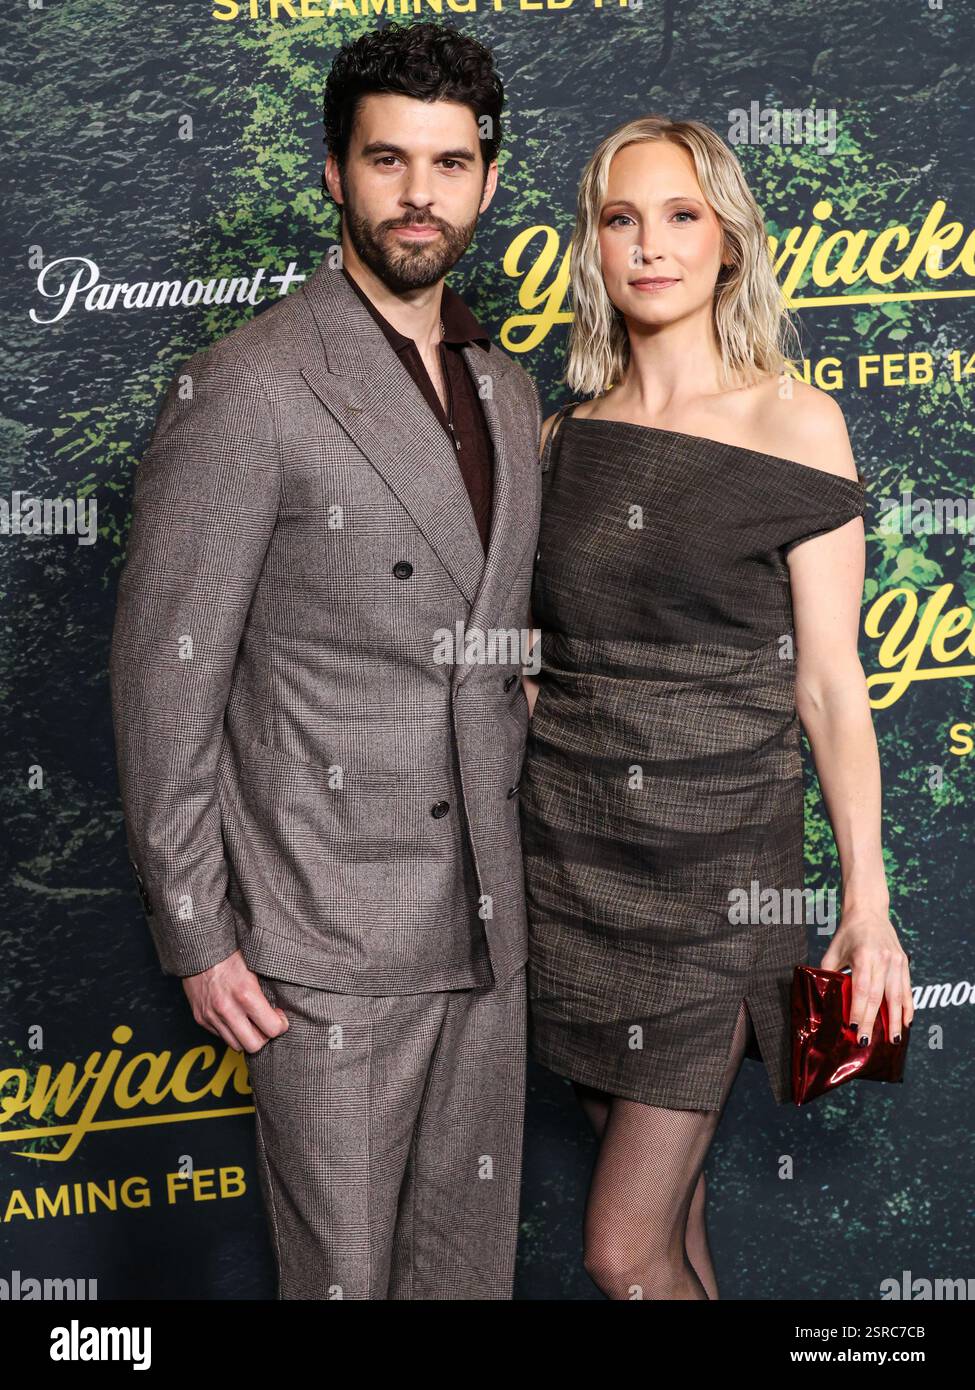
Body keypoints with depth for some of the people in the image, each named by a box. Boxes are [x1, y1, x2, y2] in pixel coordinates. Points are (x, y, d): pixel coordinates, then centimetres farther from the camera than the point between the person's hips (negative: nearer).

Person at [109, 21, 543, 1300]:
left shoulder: (507, 391, 10)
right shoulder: (246, 391, -13)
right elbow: (164, 678, -12)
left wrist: (508, 848, 16)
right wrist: (194, 936, -11)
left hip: (485, 921, 6)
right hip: (329, 936, -6)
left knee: (472, 1252, 18)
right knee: (345, 1267, 9)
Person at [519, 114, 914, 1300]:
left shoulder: (792, 423, -5)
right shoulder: (562, 436, 6)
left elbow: (829, 683, -6)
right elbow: (533, 660, 11)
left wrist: (868, 908, -11)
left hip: (719, 858, -4)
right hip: (567, 847, 4)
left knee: (624, 1250, -3)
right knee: (661, 1197, 16)